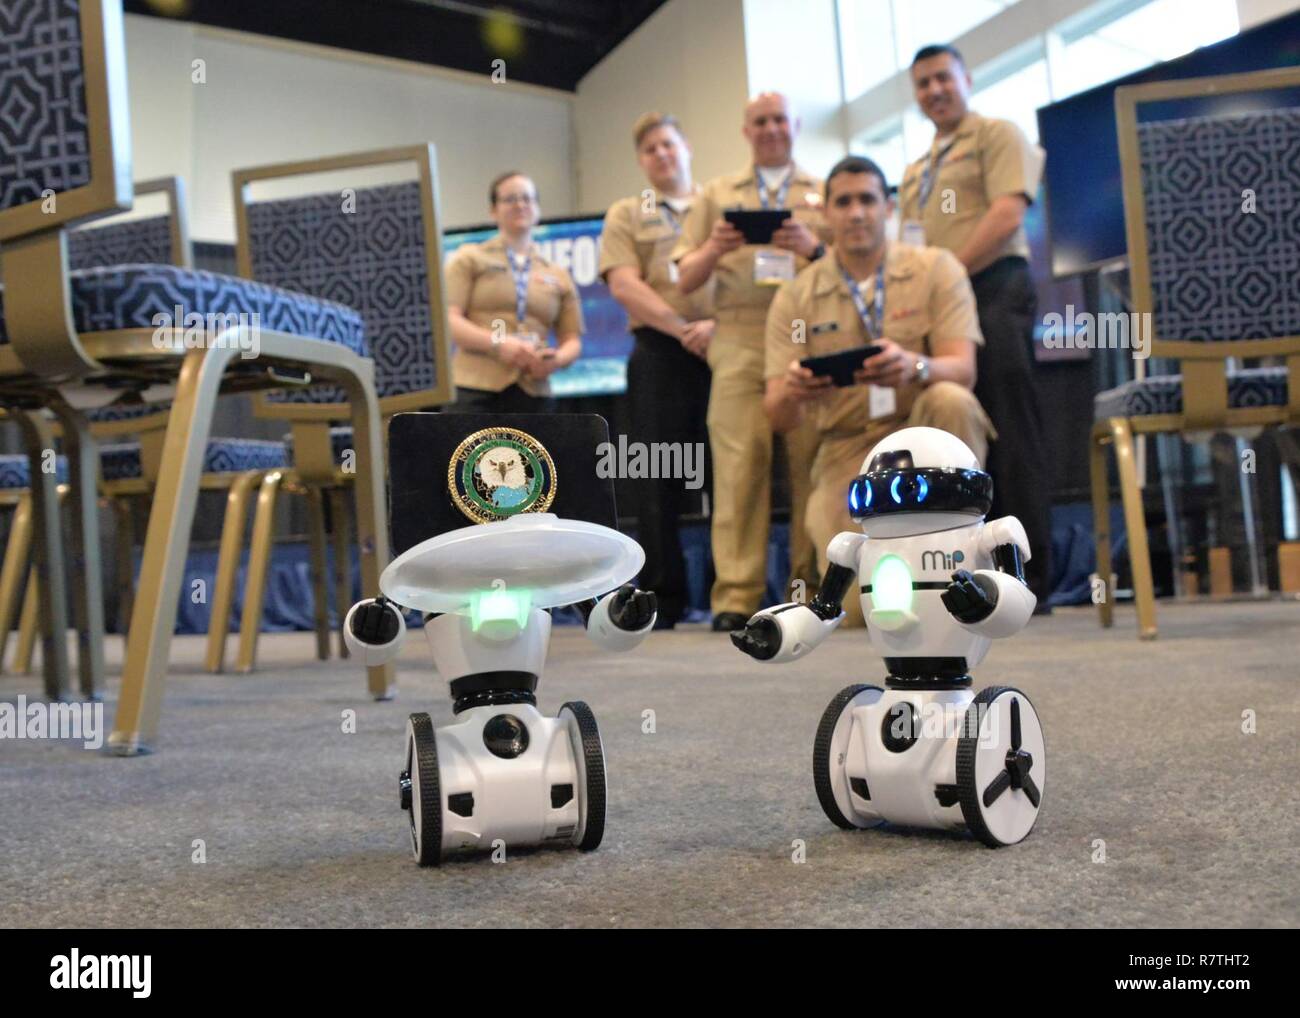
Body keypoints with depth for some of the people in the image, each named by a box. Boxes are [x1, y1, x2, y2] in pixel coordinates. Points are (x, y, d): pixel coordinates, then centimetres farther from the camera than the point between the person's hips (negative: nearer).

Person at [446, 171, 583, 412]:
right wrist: (498, 343, -16)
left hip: (532, 393, 3)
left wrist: (557, 359, -8)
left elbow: (572, 338, 16)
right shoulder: (470, 259, 11)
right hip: (475, 387, -3)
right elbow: (447, 320, -1)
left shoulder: (558, 276, 19)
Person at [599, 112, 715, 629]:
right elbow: (624, 285, 1)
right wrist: (682, 328, -9)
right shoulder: (626, 214, 16)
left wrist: (717, 322, -13)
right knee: (660, 479, -2)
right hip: (660, 353, 0)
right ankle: (663, 600, 3)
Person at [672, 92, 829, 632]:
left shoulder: (825, 193, 19)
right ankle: (736, 595, -10)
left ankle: (812, 586, 0)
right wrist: (716, 248, -5)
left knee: (810, 460, -7)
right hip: (739, 338, 0)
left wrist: (811, 247, -9)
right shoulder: (717, 194, 21)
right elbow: (686, 279, 15)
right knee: (739, 460, -10)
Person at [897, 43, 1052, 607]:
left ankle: (1029, 578, -11)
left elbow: (1007, 213, -9)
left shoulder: (998, 136, 6)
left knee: (1010, 434, -11)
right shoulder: (915, 171, 26)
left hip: (992, 291, -7)